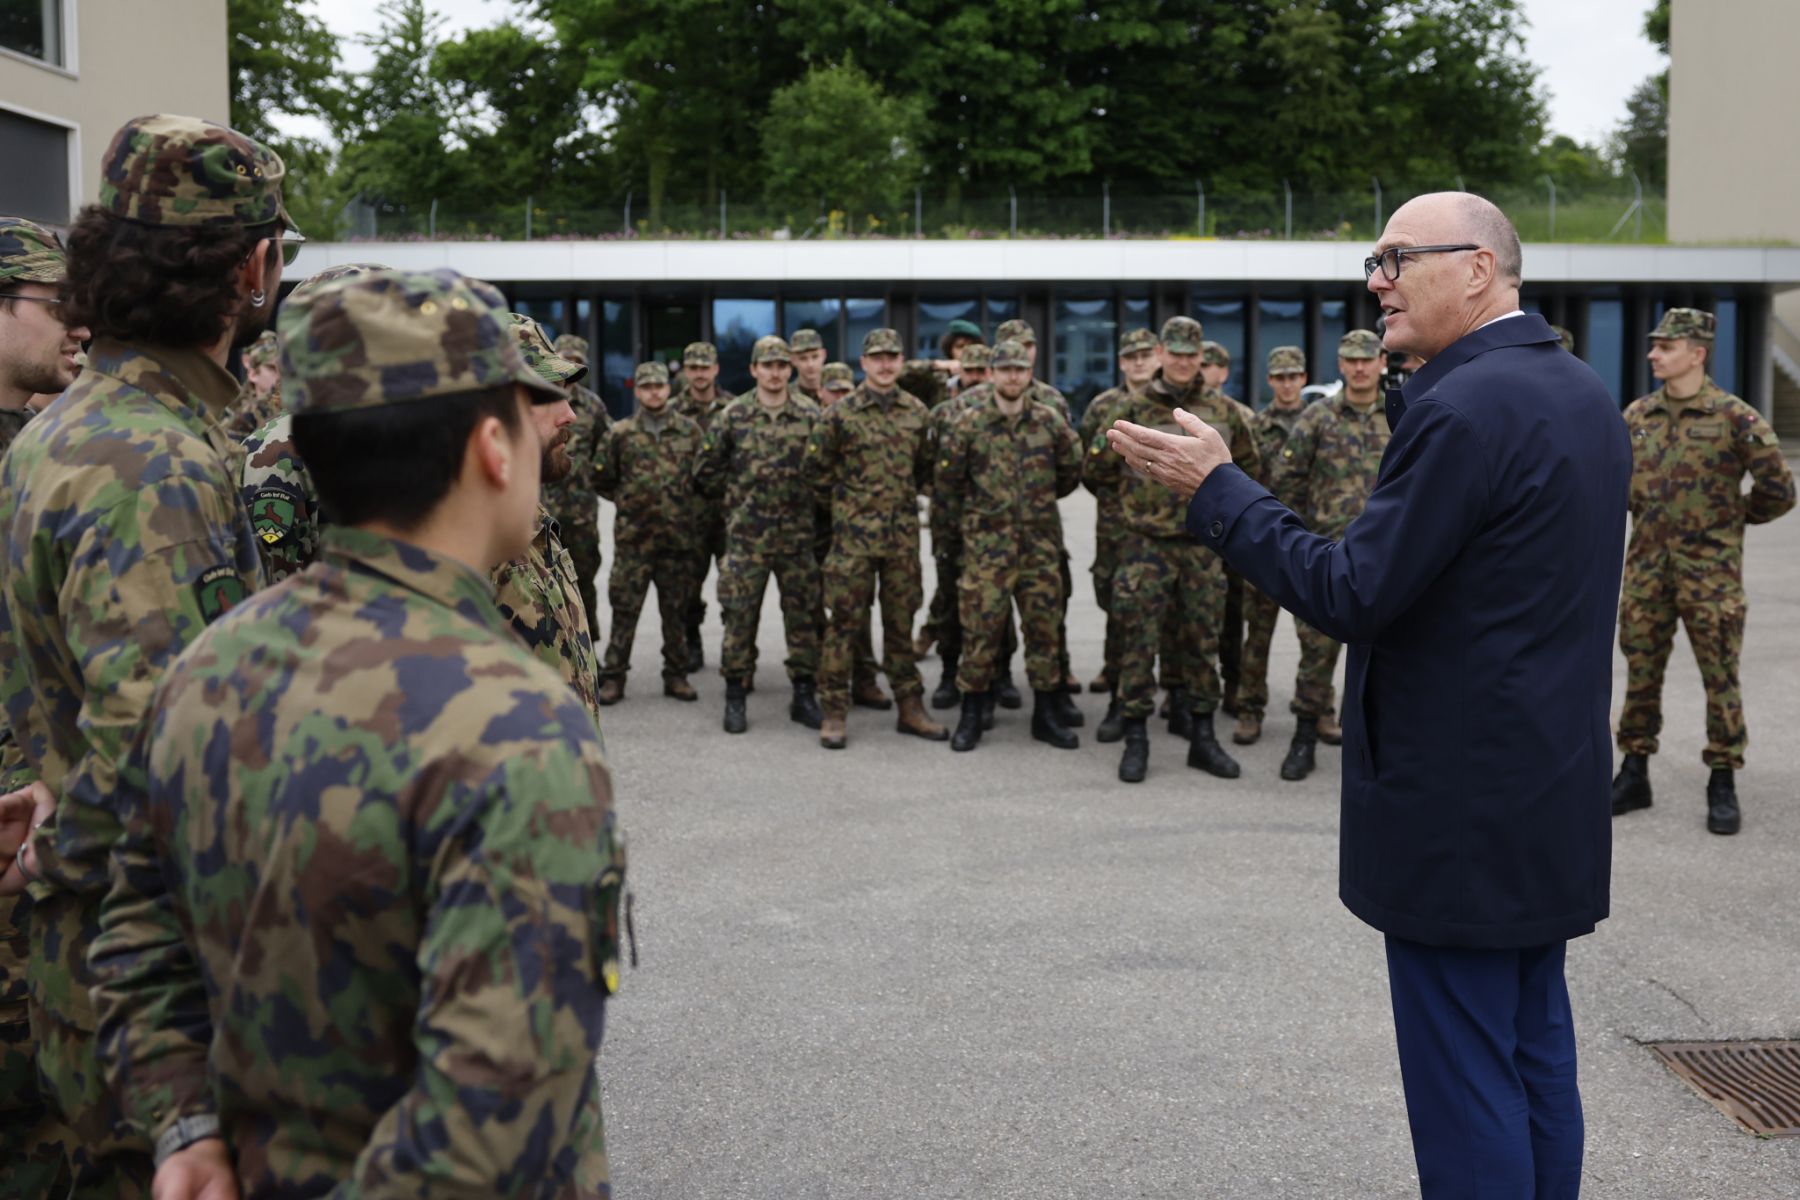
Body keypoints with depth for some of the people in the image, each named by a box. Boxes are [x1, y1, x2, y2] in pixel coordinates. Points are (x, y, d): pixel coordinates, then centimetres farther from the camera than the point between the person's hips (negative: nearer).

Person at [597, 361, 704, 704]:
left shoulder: (690, 430, 6)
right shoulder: (620, 432, 4)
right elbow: (603, 478, 11)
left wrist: (690, 509, 6)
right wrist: (625, 500, 5)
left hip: (678, 535, 1)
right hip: (632, 535, -1)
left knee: (676, 608, 9)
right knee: (624, 607, 0)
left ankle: (676, 675, 18)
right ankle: (613, 676, 7)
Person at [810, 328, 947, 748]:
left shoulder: (917, 411, 6)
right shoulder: (840, 413, -5)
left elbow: (926, 464, 19)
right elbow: (817, 465, 2)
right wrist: (848, 497, 6)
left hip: (903, 531, 4)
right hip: (854, 532, -3)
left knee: (901, 620, 10)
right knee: (844, 621, -2)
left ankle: (910, 708, 18)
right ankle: (833, 713, 4)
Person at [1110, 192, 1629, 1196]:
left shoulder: (1461, 409, -20)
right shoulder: (1584, 393, 10)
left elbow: (1351, 595, -20)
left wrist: (1216, 488, -12)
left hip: (1461, 808, -9)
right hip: (1555, 799, 9)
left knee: (1465, 1082, 1)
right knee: (1537, 1056, 18)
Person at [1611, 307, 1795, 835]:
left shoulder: (1735, 417, -10)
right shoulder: (1637, 414, 4)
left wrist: (1736, 516, 7)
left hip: (1710, 570, -4)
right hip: (1647, 566, 4)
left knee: (1720, 676, 2)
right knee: (1640, 671, 9)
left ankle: (1723, 786, 12)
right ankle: (1633, 775, 19)